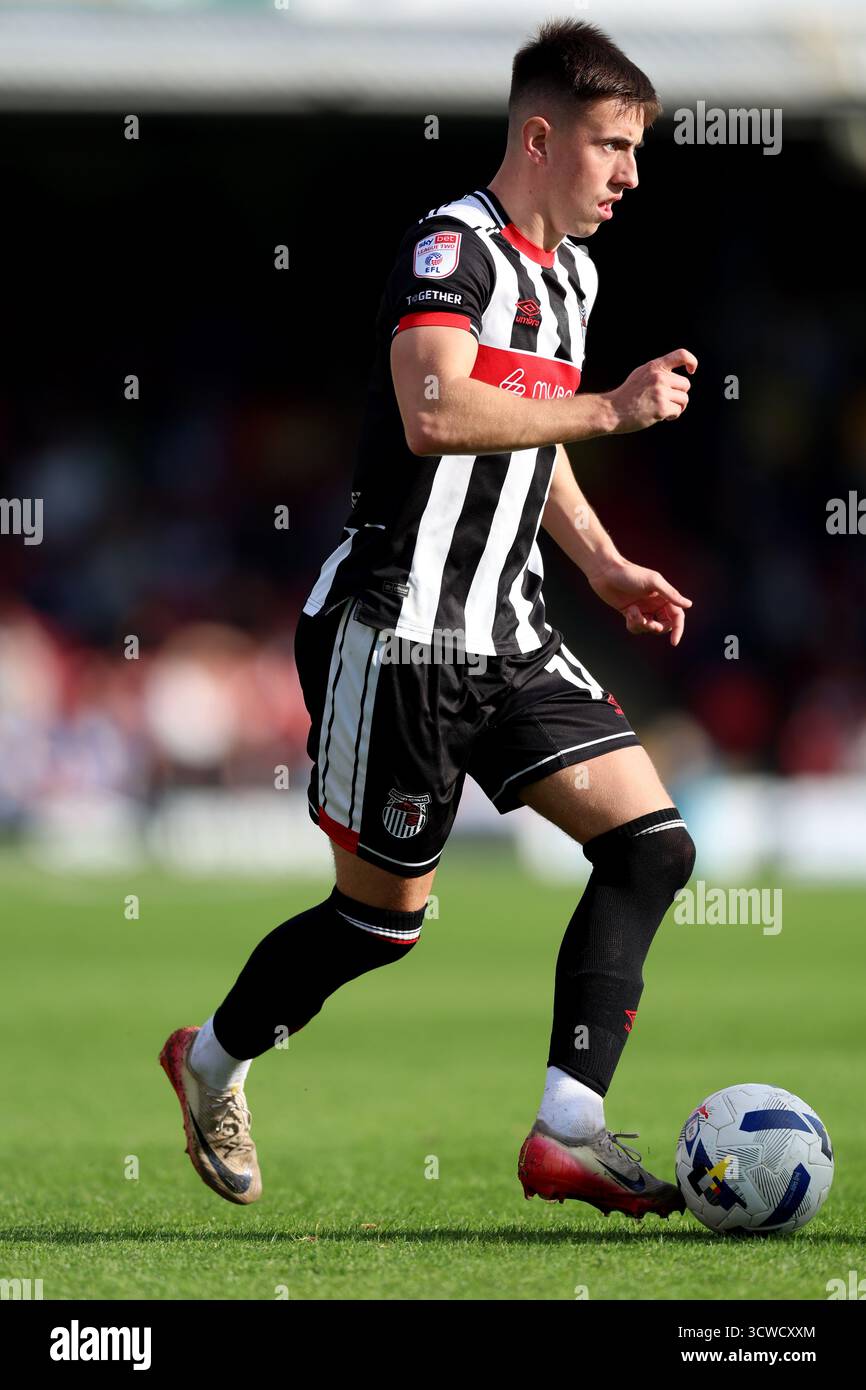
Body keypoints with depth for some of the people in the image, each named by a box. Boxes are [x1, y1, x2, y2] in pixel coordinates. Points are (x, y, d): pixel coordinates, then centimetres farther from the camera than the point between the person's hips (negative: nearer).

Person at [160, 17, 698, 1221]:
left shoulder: (569, 271, 15)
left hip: (509, 639, 9)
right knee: (385, 910, 3)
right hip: (401, 633, -9)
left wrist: (605, 566, 17)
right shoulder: (453, 247, -14)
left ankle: (567, 1133, -7)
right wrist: (611, 409, -27)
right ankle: (210, 1062, 29)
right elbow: (435, 412, -31)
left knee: (651, 844, -5)